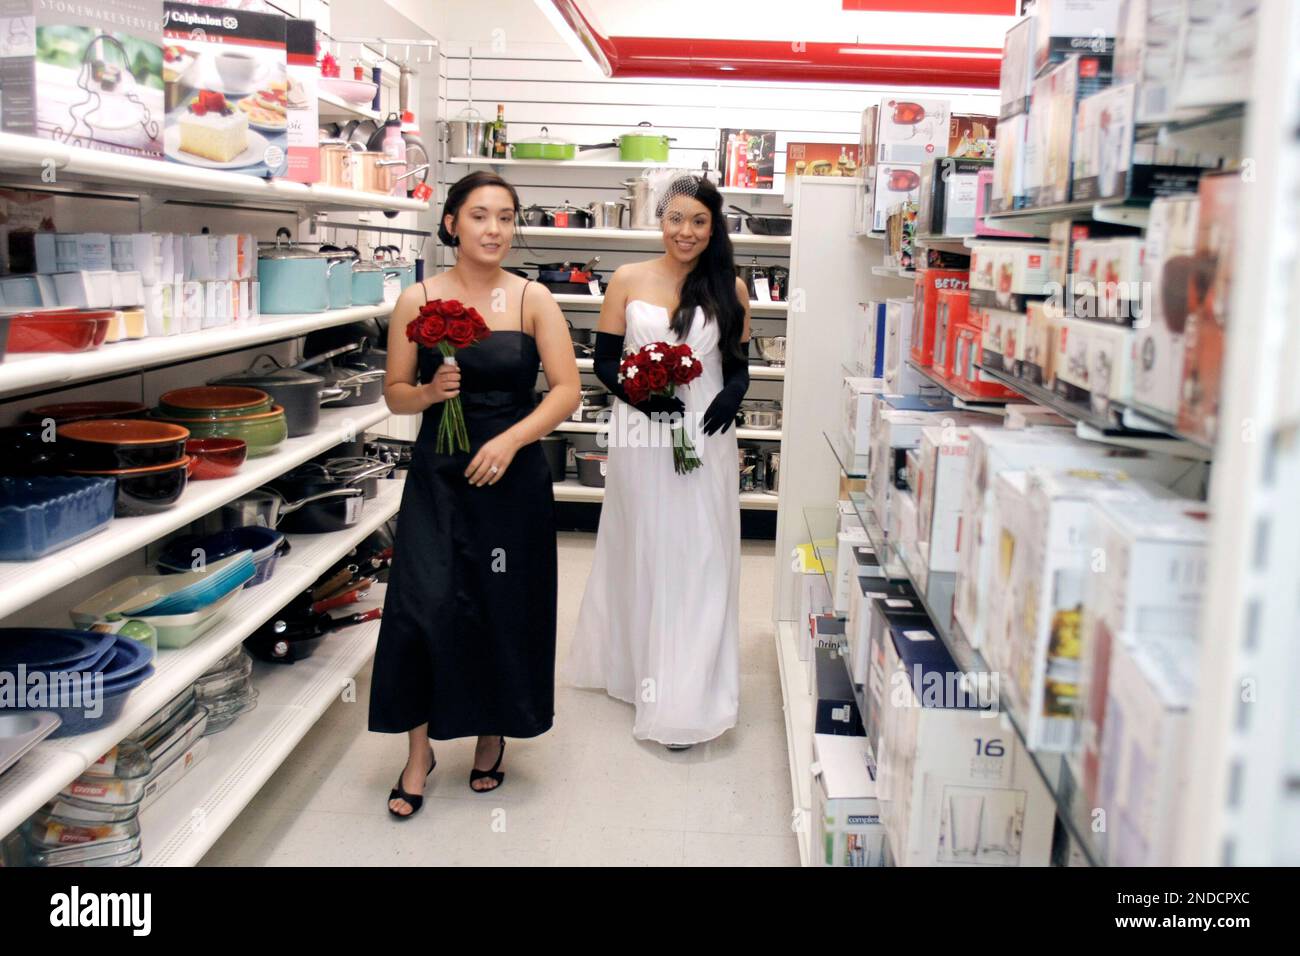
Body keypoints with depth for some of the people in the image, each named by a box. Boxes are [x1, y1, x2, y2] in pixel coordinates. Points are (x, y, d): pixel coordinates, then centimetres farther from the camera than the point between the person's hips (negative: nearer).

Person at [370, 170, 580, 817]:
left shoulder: (533, 300, -1)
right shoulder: (418, 300, 0)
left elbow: (567, 389, -6)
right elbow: (394, 394, 7)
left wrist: (510, 439, -18)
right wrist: (430, 392, -15)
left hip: (514, 476, 0)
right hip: (437, 476, 0)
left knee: (506, 610, 7)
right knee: (425, 605, -6)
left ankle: (494, 734, 31)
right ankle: (419, 750, 14)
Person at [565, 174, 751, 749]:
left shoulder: (729, 288, 5)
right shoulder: (628, 280, 3)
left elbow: (738, 364, 10)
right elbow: (603, 360, 3)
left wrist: (732, 395, -12)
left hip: (705, 437, 0)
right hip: (640, 436, 0)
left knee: (698, 558, 1)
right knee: (640, 551, 10)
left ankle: (685, 700, 10)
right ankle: (630, 663, 30)